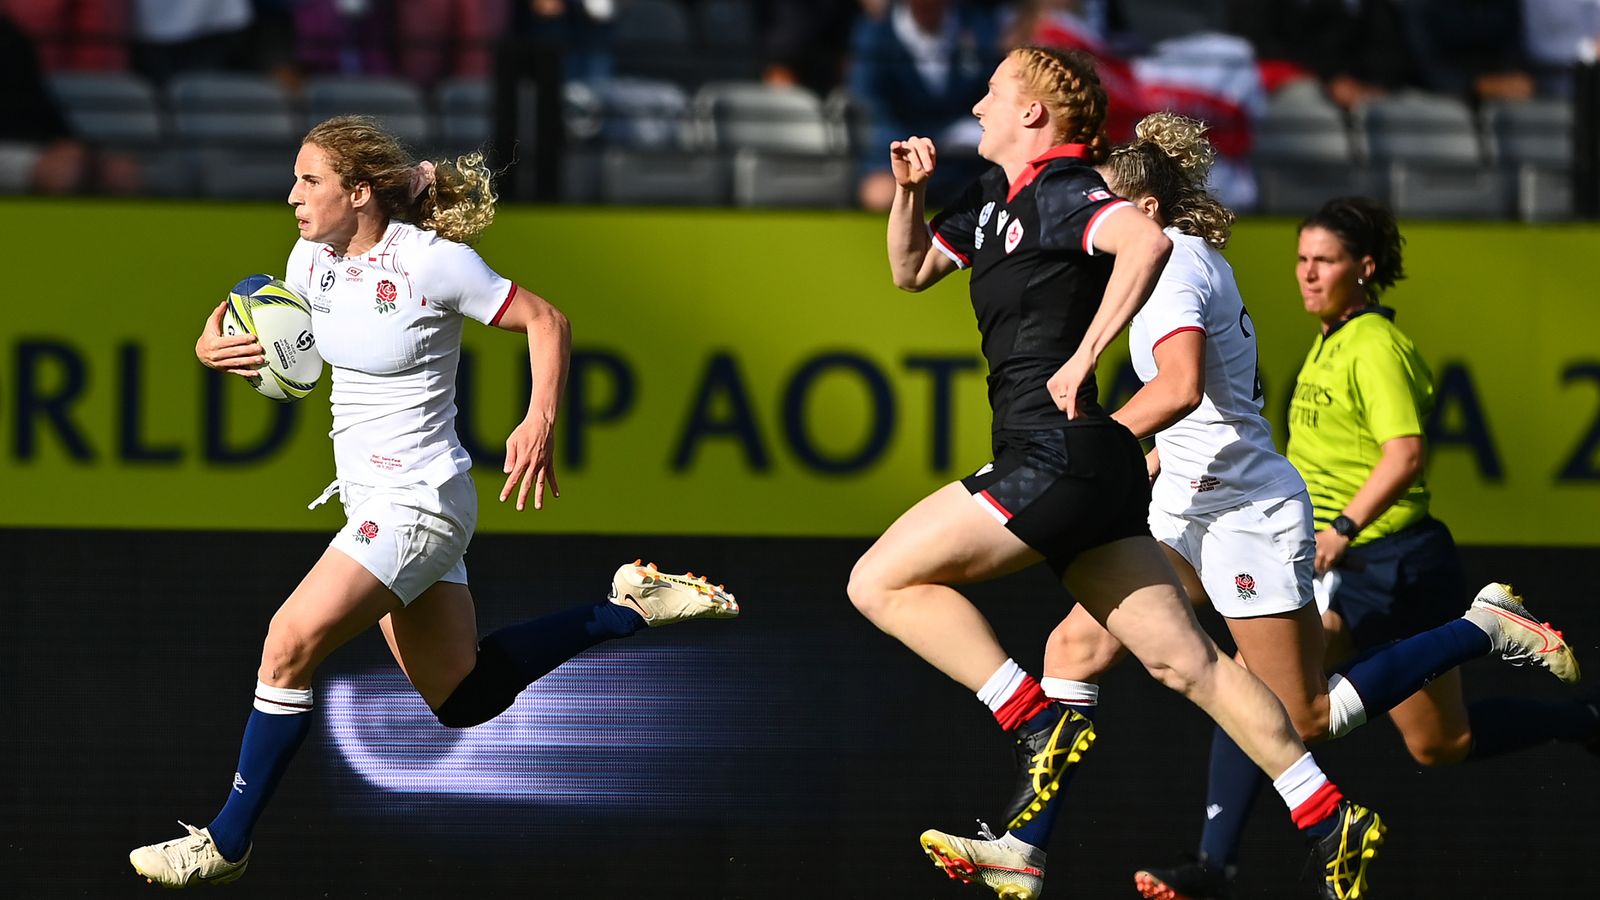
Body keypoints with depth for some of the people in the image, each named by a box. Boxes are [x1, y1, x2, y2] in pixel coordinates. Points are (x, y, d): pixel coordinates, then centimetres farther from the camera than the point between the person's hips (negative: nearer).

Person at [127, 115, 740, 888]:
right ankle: (628, 607, 28)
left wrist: (540, 426, -22)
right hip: (373, 501, 9)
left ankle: (225, 844, -11)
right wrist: (213, 343, -6)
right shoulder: (315, 258, 4)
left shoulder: (431, 260, -16)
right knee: (461, 702, 15)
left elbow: (545, 322, -9)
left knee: (291, 643, -19)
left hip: (416, 503, -9)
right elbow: (255, 331, 18)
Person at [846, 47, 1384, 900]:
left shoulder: (1060, 194, -9)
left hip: (1056, 458, -10)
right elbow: (911, 270, 33)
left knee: (881, 582, -7)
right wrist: (909, 190, 16)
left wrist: (1083, 357, -29)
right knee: (1182, 657, 7)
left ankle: (1041, 723, -10)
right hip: (1085, 474, 10)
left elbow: (1146, 239, -30)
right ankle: (1331, 819, 5)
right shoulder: (995, 199, 19)